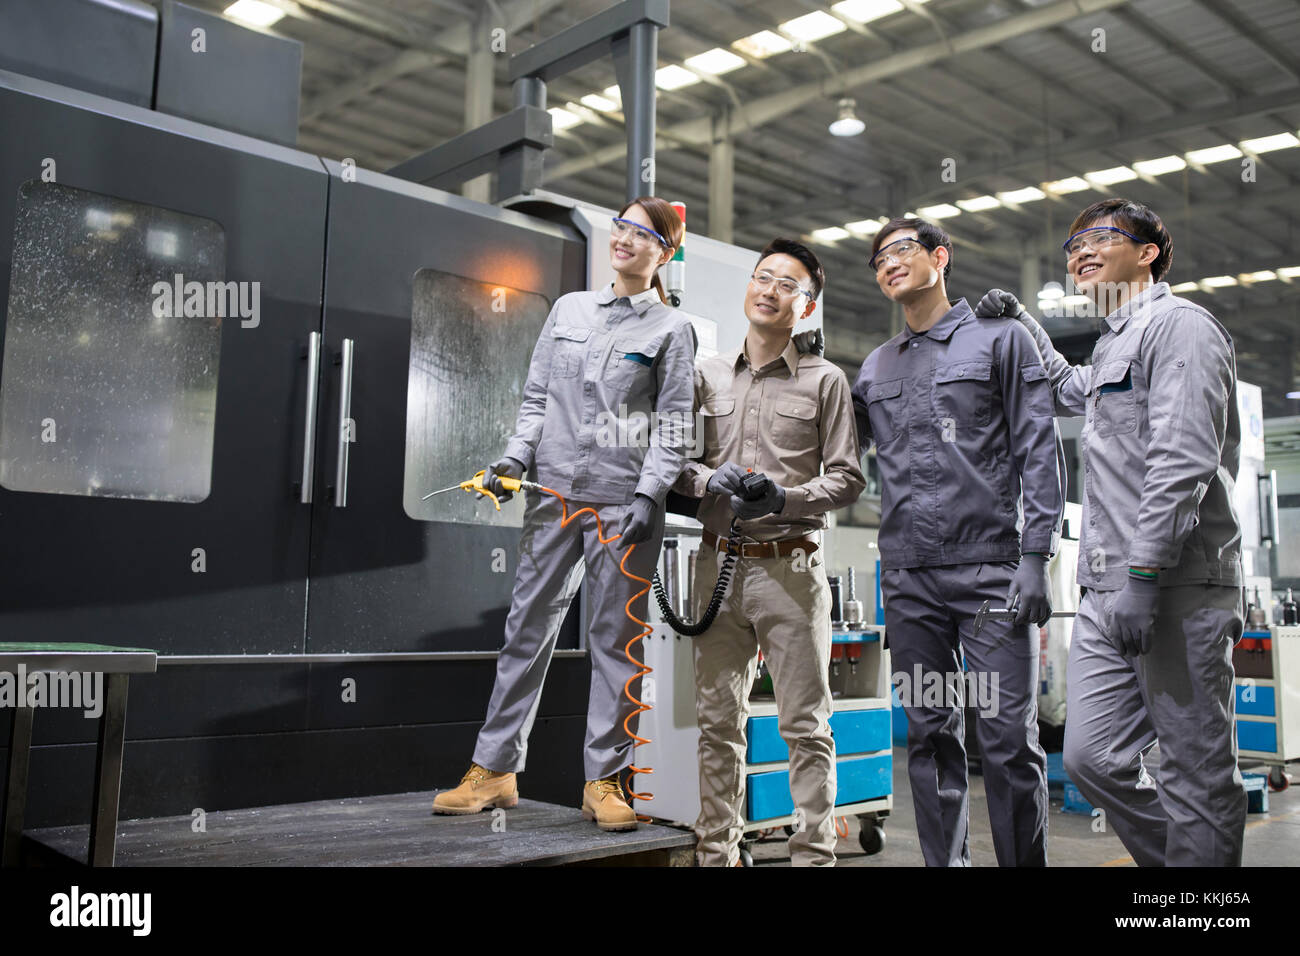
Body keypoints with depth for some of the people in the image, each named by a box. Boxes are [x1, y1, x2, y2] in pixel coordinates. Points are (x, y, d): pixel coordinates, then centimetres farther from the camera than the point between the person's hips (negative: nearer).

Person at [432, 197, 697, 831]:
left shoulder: (671, 329, 6)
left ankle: (604, 779, 11)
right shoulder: (568, 309, 15)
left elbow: (673, 426, -1)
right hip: (553, 492, 3)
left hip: (623, 502, -3)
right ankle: (495, 769, 13)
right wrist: (515, 457, 1)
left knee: (614, 638, 2)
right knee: (527, 627, 4)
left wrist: (648, 496, -12)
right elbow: (536, 397, 15)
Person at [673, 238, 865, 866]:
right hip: (718, 563, 3)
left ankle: (814, 853, 8)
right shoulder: (707, 375, 14)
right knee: (717, 721, 8)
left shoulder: (824, 380, 7)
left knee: (805, 725, -1)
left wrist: (785, 498, -13)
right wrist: (708, 481, -8)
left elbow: (847, 478, 3)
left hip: (790, 566, -3)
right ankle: (716, 851, 18)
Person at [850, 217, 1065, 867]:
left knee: (1008, 737, -6)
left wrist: (1035, 556, -9)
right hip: (909, 577, 4)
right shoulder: (875, 368, 19)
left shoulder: (999, 338, 7)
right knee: (929, 737, 7)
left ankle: (1025, 860, 9)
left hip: (989, 568, -4)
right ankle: (945, 862, 17)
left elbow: (1038, 449, 0)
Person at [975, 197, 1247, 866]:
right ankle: (1170, 858, 20)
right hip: (1107, 590, 9)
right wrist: (1025, 326, 38)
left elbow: (1183, 460, -17)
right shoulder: (1112, 347, 25)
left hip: (1177, 589, -9)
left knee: (1196, 773, -1)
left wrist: (1145, 575, -23)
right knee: (1092, 756, 5)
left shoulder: (1178, 325, -4)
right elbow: (1068, 393, 50)